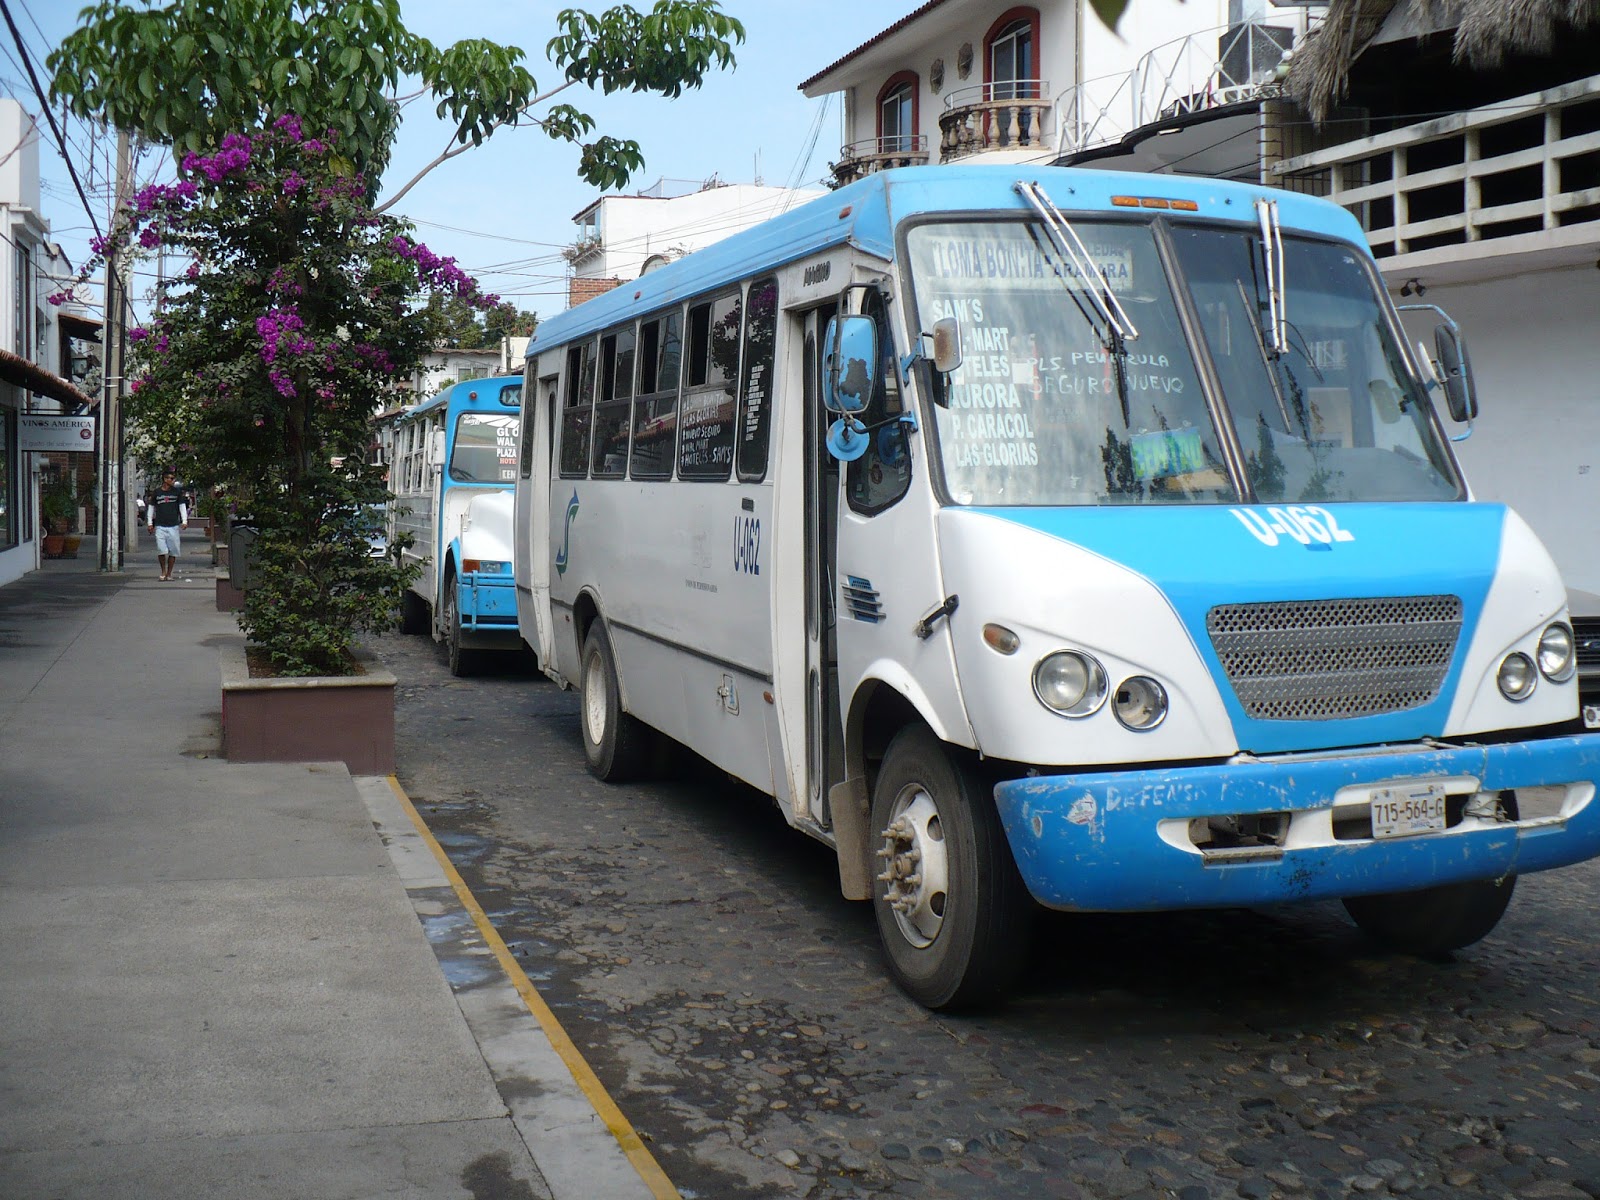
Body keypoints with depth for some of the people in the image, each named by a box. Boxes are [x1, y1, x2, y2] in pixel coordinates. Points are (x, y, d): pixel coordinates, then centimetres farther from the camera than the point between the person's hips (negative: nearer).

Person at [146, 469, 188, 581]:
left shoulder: (177, 492, 8)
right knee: (161, 550, -10)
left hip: (173, 526, 1)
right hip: (160, 526, -1)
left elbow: (182, 506, 9)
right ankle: (163, 571, 10)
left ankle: (169, 573, 12)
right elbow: (151, 508, 15)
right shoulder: (156, 493, 7)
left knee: (173, 551, -1)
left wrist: (184, 521, -2)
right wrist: (150, 523, 10)